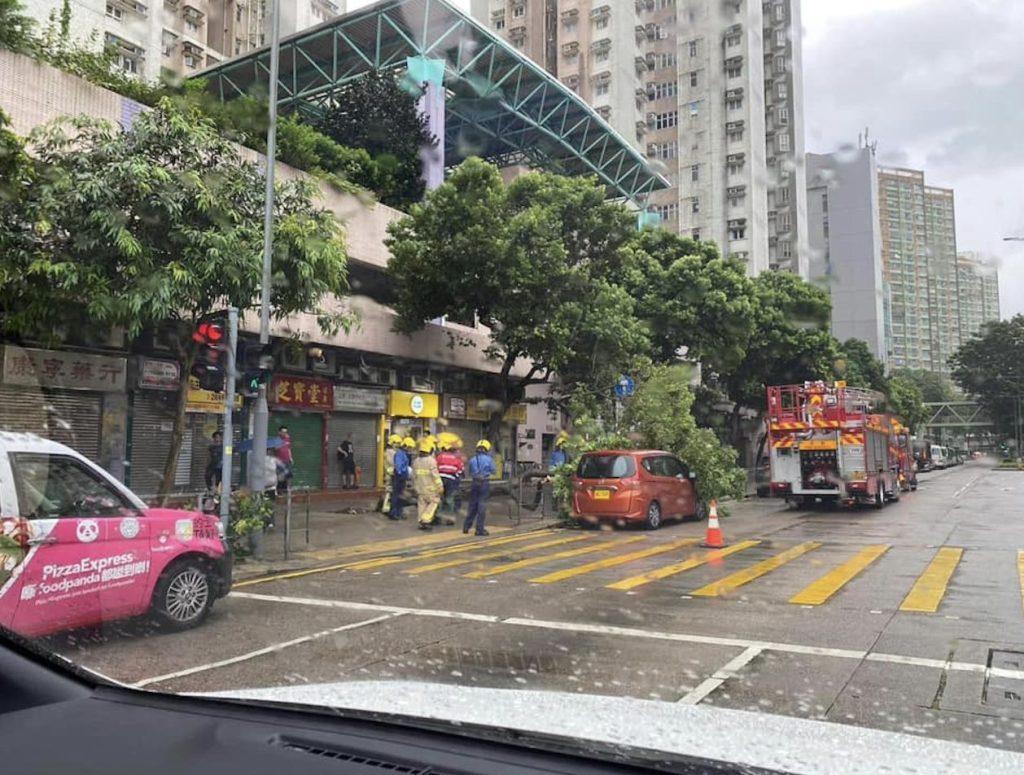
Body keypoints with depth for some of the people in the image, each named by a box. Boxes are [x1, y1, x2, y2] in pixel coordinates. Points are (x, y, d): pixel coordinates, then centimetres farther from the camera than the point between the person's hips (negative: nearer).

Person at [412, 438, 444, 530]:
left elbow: (414, 475, 13)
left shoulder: (416, 461, 6)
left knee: (422, 504, 11)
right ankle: (426, 520, -5)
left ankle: (421, 522, 13)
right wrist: (440, 487, -9)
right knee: (434, 502, 4)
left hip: (420, 487, 6)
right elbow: (436, 475, -16)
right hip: (430, 488, -6)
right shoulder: (431, 461, -16)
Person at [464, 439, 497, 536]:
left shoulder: (472, 460, 4)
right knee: (482, 505, -1)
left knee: (472, 505, 14)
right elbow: (494, 471, 1)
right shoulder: (488, 459, -6)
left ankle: (466, 527, 20)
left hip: (475, 483, 3)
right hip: (485, 484, -3)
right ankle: (479, 529, -1)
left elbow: (470, 473, 11)